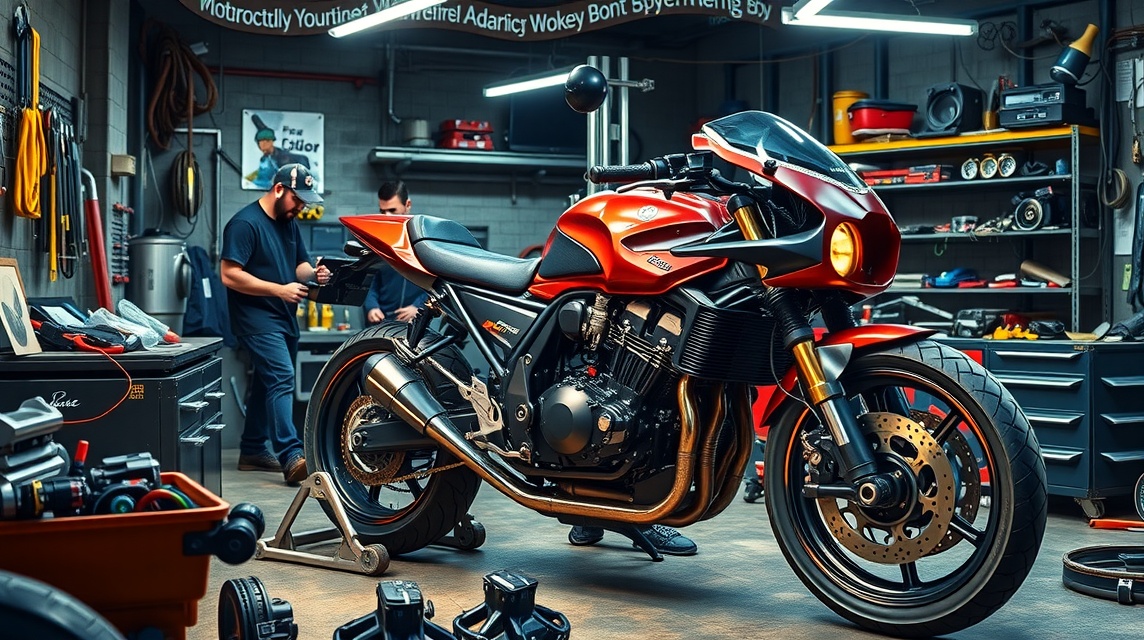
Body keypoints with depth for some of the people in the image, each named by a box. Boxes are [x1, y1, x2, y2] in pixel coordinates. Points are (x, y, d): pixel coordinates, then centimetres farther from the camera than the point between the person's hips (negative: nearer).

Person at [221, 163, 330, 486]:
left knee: (268, 382, 14)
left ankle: (253, 450, 24)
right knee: (282, 379, -20)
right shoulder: (245, 223, -13)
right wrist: (279, 289, -21)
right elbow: (230, 275, -20)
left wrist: (313, 273, -2)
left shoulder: (289, 223, 14)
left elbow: (299, 265, 22)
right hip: (257, 317, -9)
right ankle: (291, 457, -28)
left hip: (285, 317, 9)